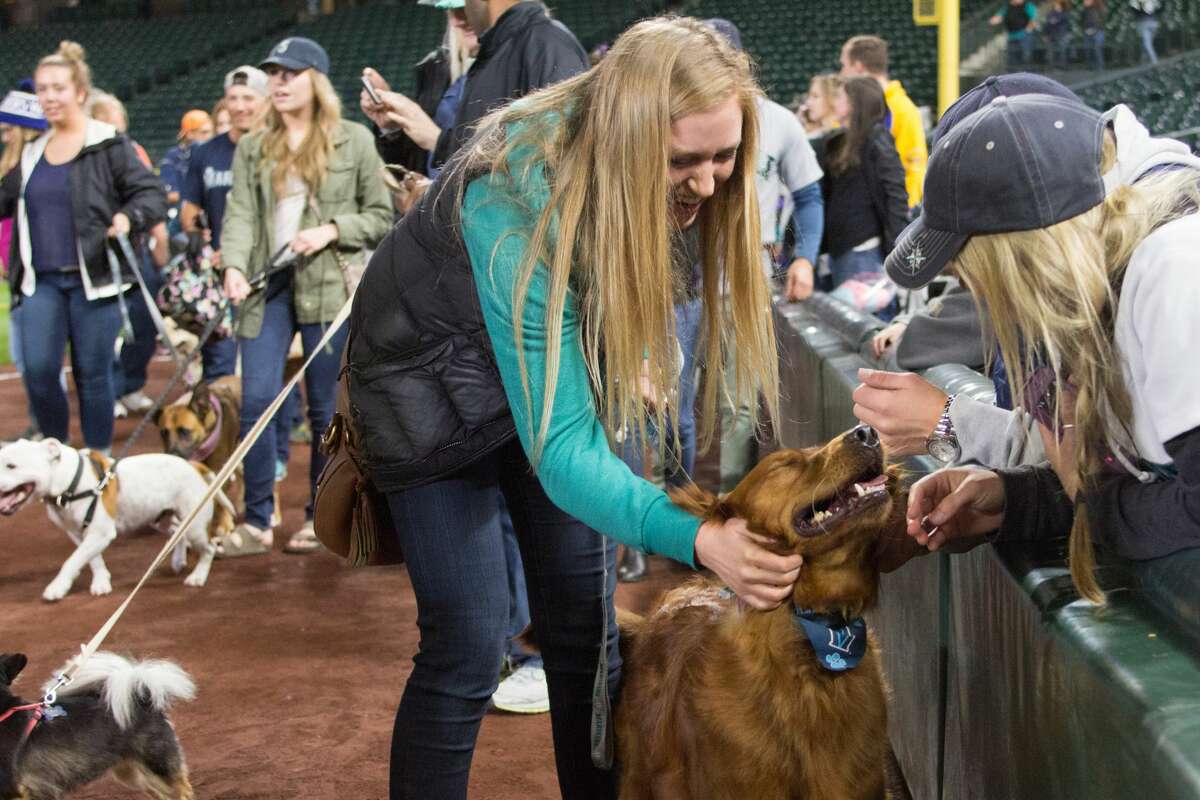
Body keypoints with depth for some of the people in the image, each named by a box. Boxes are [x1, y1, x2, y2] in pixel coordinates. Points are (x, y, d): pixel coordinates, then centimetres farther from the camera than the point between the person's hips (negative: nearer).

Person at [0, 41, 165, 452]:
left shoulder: (109, 145, -2)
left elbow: (152, 194, -6)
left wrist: (128, 217, -25)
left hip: (93, 278, -4)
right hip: (41, 282, 4)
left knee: (93, 374, 2)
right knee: (38, 371, -5)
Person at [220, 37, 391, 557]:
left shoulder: (354, 141, 3)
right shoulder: (252, 148, 11)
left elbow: (380, 216, 4)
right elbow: (240, 214, 0)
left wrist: (329, 230, -12)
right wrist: (234, 266, -18)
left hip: (328, 286, -2)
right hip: (267, 286, 2)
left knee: (325, 408, 4)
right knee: (256, 401, -5)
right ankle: (257, 522, 4)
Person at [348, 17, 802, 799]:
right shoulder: (515, 213, -39)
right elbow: (559, 447, -43)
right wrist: (699, 540, -55)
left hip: (557, 362, 6)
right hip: (435, 385, -5)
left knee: (587, 625, 5)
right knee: (468, 647, -10)